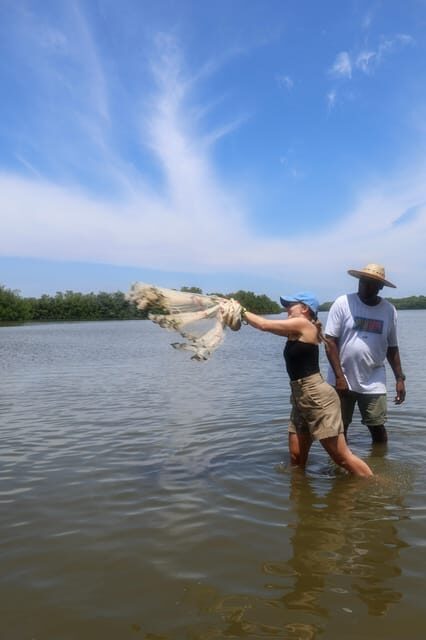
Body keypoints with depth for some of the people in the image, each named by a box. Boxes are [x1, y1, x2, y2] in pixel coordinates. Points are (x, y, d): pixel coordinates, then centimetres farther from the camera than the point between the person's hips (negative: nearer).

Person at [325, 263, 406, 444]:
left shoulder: (389, 310, 1)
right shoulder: (343, 303, -8)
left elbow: (392, 347, 11)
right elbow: (330, 342, -9)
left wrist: (399, 378, 6)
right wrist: (339, 376, -13)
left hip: (374, 382, 2)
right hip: (342, 379, -2)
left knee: (377, 427, 5)